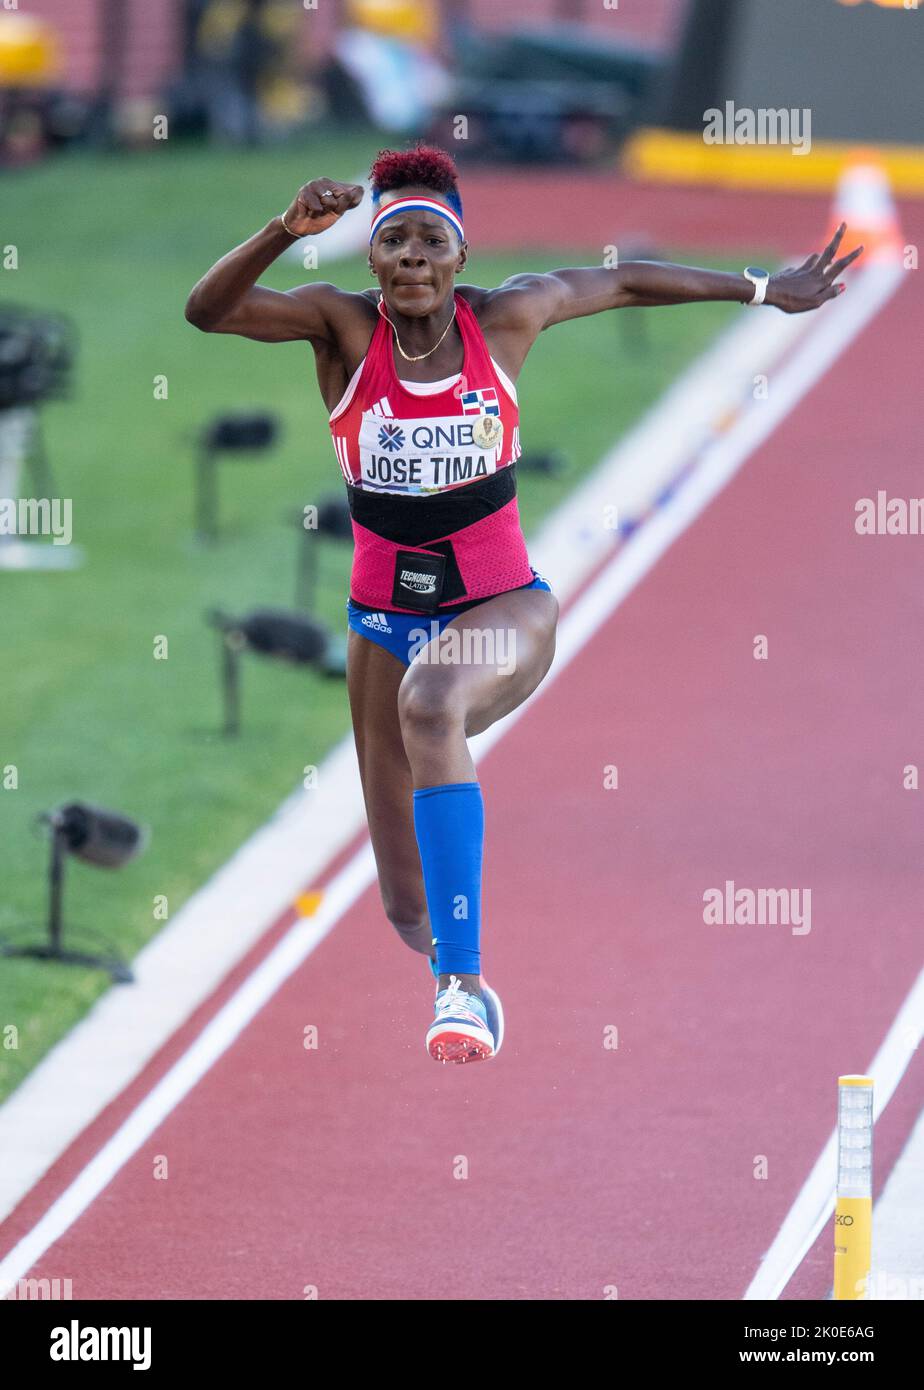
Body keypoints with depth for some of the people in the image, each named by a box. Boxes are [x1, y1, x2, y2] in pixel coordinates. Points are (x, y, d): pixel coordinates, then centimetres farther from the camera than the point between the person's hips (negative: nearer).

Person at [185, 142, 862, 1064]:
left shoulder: (506, 318, -6)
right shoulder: (343, 327, -8)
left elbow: (622, 282, 11)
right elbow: (207, 310, -23)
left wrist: (761, 289, 22)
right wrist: (284, 232, -39)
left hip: (504, 607, -2)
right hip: (386, 616, 2)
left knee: (429, 703, -39)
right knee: (409, 907, 5)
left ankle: (462, 985, -42)